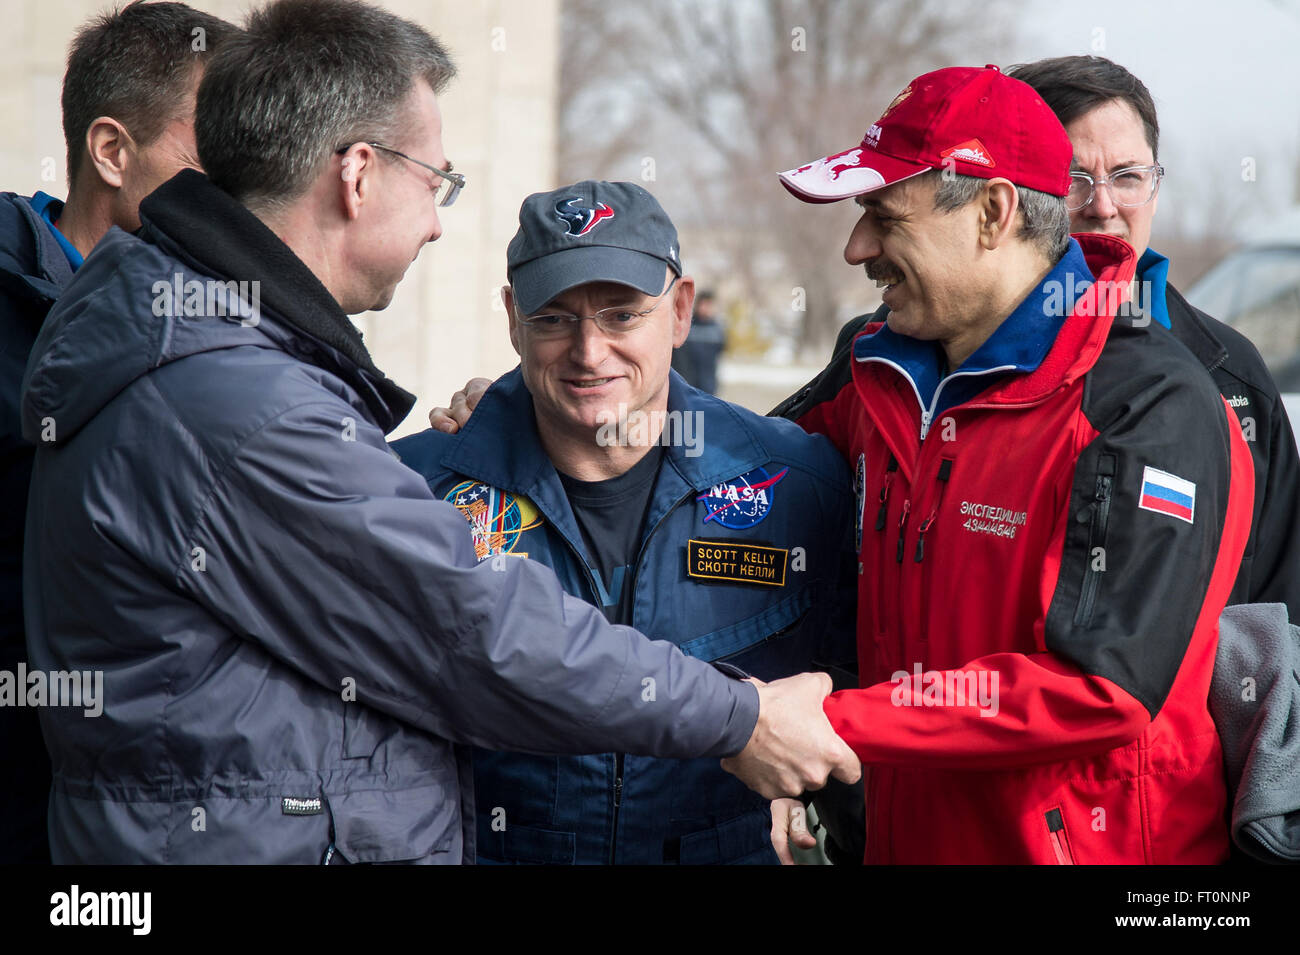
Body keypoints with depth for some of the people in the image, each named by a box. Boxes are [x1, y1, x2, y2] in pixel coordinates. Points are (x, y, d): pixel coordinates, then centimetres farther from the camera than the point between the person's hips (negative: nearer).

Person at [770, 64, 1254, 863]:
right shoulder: (879, 374, 3)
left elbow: (1101, 691, -27)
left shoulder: (1156, 408, -19)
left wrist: (834, 721, -26)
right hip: (902, 835, 6)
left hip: (1098, 844, -6)